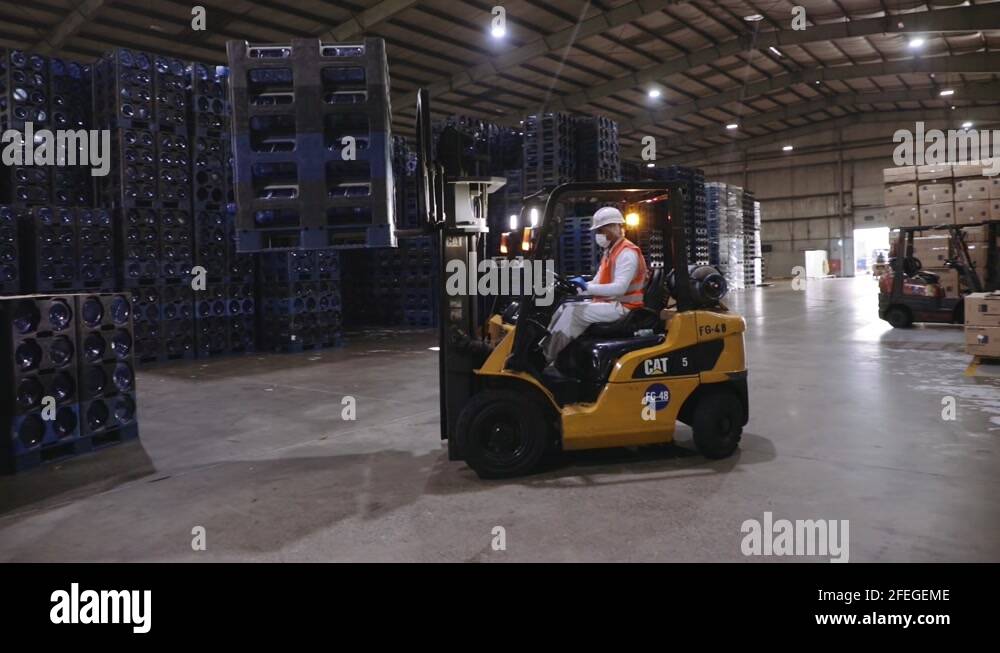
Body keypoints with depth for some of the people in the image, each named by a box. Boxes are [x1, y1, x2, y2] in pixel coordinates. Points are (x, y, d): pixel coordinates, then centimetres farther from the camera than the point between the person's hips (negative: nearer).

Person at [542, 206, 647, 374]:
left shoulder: (627, 253, -15)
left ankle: (549, 360, -17)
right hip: (609, 303, 10)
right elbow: (599, 281, 17)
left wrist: (587, 287, -27)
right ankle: (544, 350, -10)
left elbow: (619, 288, -27)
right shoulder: (610, 251, 17)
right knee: (565, 307, -3)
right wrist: (576, 288, 1)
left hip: (622, 307, -10)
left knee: (574, 312, -22)